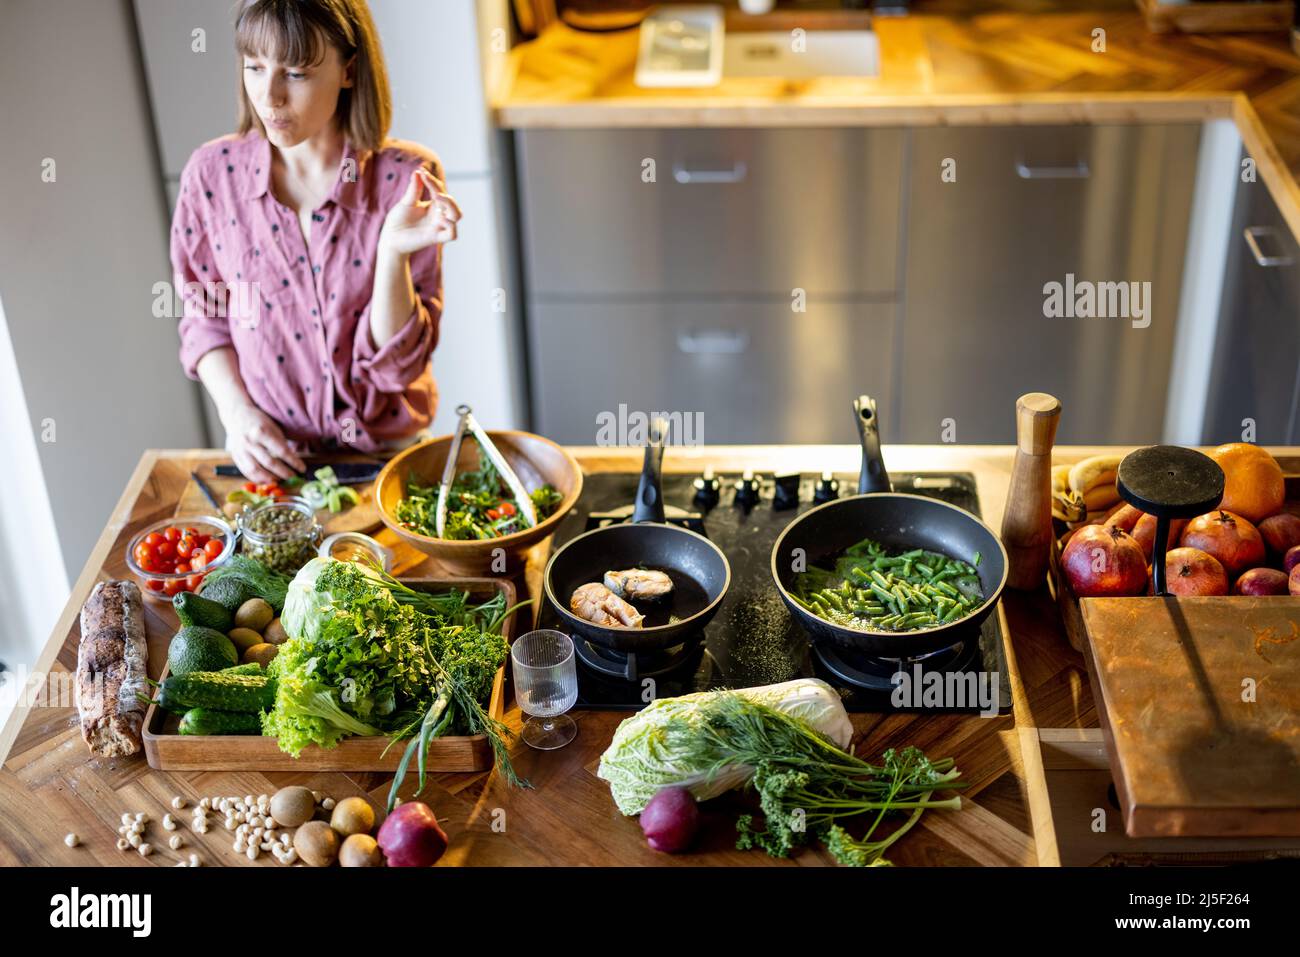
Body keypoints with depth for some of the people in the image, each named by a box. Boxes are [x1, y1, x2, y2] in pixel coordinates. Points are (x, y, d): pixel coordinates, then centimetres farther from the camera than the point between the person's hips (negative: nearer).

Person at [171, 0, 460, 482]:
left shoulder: (405, 178, -12)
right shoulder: (213, 174, -6)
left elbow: (396, 364, -13)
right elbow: (204, 318, 7)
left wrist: (393, 252, -26)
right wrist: (236, 410, -7)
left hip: (386, 447, -1)